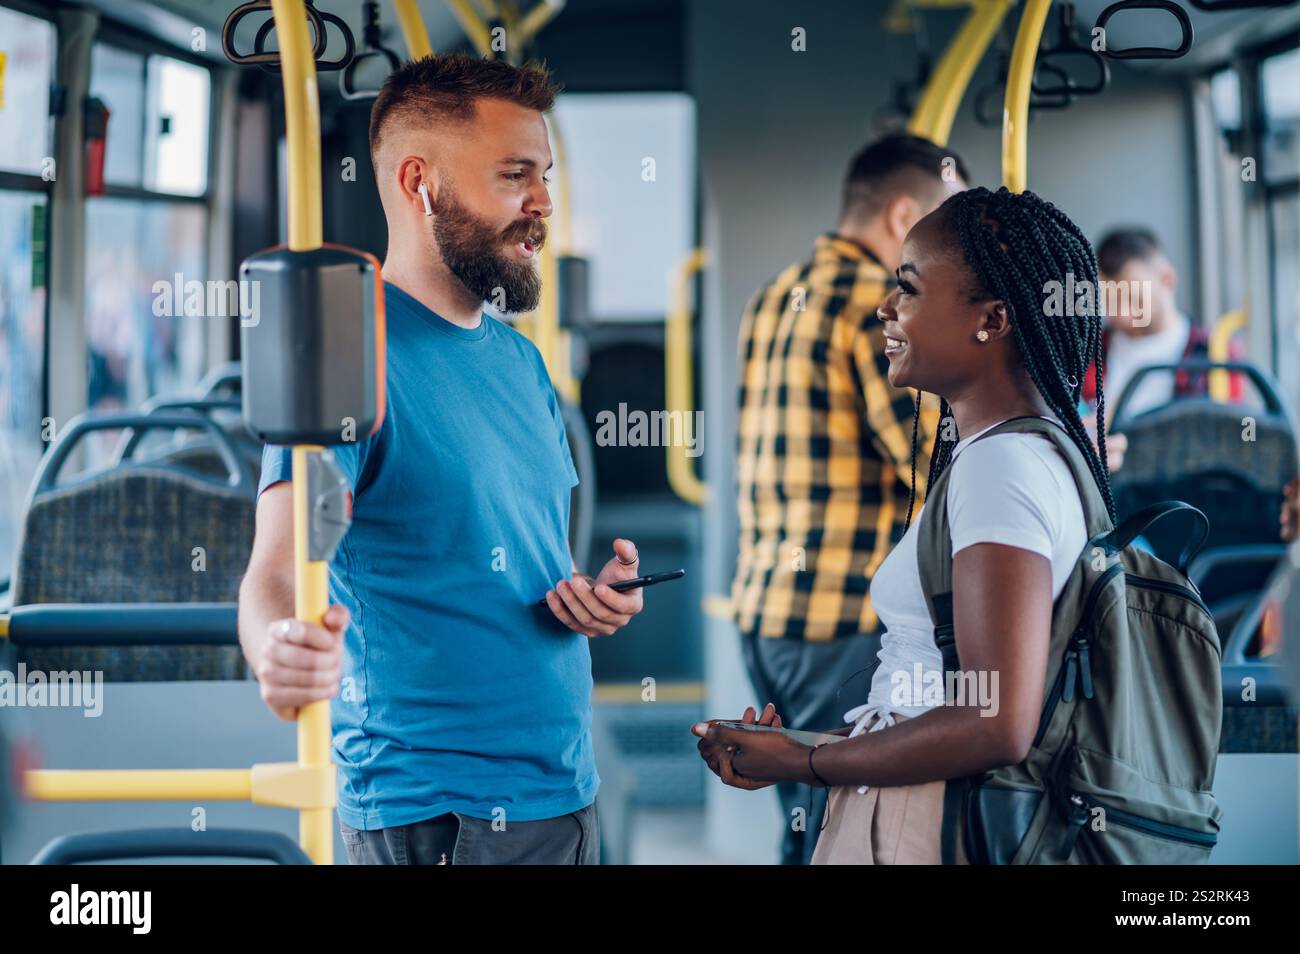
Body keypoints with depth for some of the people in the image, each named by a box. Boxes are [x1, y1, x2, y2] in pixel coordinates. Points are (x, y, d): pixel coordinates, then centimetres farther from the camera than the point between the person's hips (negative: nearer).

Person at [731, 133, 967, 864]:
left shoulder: (774, 300, 15)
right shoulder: (880, 302, -11)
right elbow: (945, 468, -15)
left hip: (765, 612, 9)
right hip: (851, 619, -9)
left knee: (807, 834, 14)